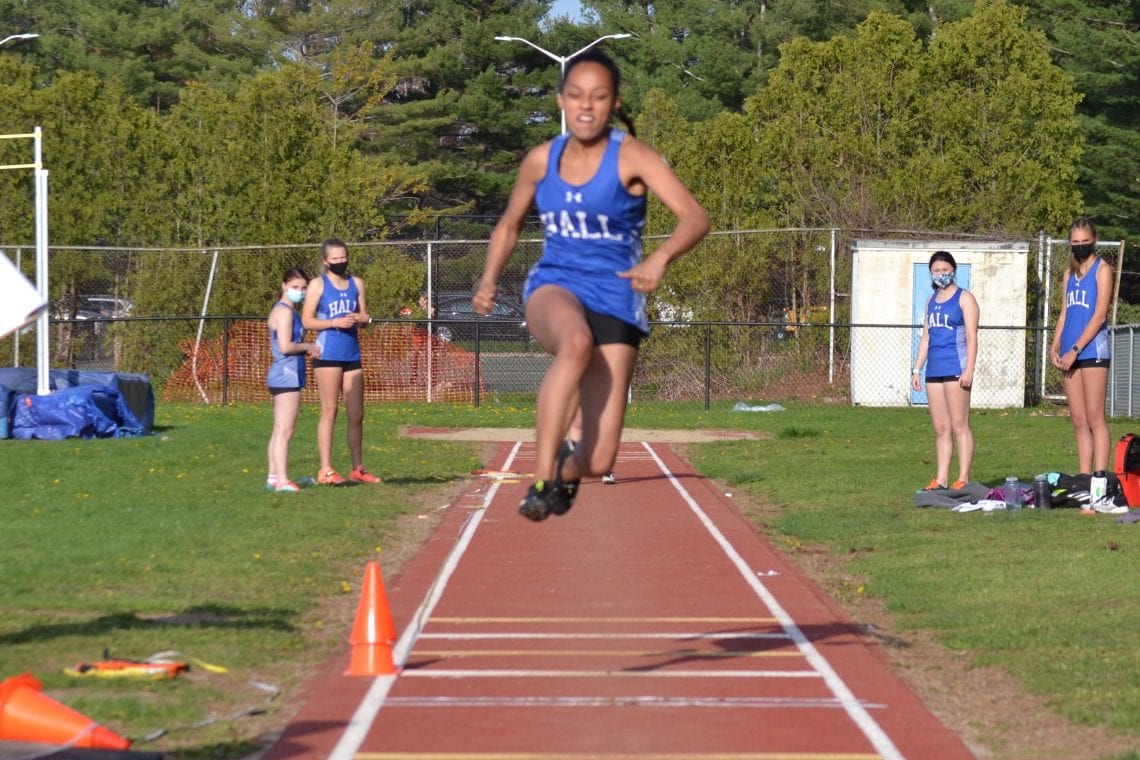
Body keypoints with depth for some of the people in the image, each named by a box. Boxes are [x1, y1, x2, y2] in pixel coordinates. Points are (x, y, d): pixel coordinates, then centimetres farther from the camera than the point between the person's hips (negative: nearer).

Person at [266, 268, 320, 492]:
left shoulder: (283, 311, 17)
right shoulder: (285, 311, -13)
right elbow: (285, 346, -21)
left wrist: (306, 349, 6)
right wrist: (308, 347, -7)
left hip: (282, 376, 10)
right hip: (287, 374, -10)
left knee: (279, 430, 12)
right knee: (285, 430, -11)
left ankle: (273, 477, 16)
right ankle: (282, 480, -13)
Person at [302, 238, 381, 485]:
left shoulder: (356, 283, 14)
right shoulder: (318, 284, 0)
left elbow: (365, 316, 16)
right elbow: (307, 321, -5)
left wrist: (358, 319, -7)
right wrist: (336, 322, -16)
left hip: (352, 354, 5)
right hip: (328, 354, -5)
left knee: (356, 414, 7)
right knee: (329, 411, -6)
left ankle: (358, 469, 16)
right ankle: (325, 470, -4)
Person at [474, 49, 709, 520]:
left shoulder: (631, 158, -8)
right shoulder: (541, 161, 4)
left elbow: (695, 218, -19)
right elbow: (509, 225, 20)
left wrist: (661, 257, -39)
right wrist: (489, 279, 2)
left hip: (615, 301, -1)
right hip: (554, 288, 1)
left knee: (599, 461, -6)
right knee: (576, 341, -41)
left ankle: (567, 469, 35)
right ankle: (542, 479, -39)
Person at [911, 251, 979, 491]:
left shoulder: (964, 298, 0)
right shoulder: (932, 301, 20)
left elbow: (972, 336, -6)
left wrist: (969, 370, -15)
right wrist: (917, 369, 16)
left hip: (955, 369, -7)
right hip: (934, 370, 7)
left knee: (959, 426, -7)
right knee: (940, 429, 6)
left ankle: (963, 479, -8)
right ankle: (940, 480, 7)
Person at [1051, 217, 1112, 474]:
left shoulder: (1102, 269, -1)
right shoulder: (1070, 274, 19)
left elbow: (1099, 315, -9)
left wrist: (1074, 350, -13)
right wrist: (1055, 348, 4)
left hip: (1093, 350, -6)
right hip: (1071, 356, 6)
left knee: (1095, 418, -10)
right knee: (1079, 421, 5)